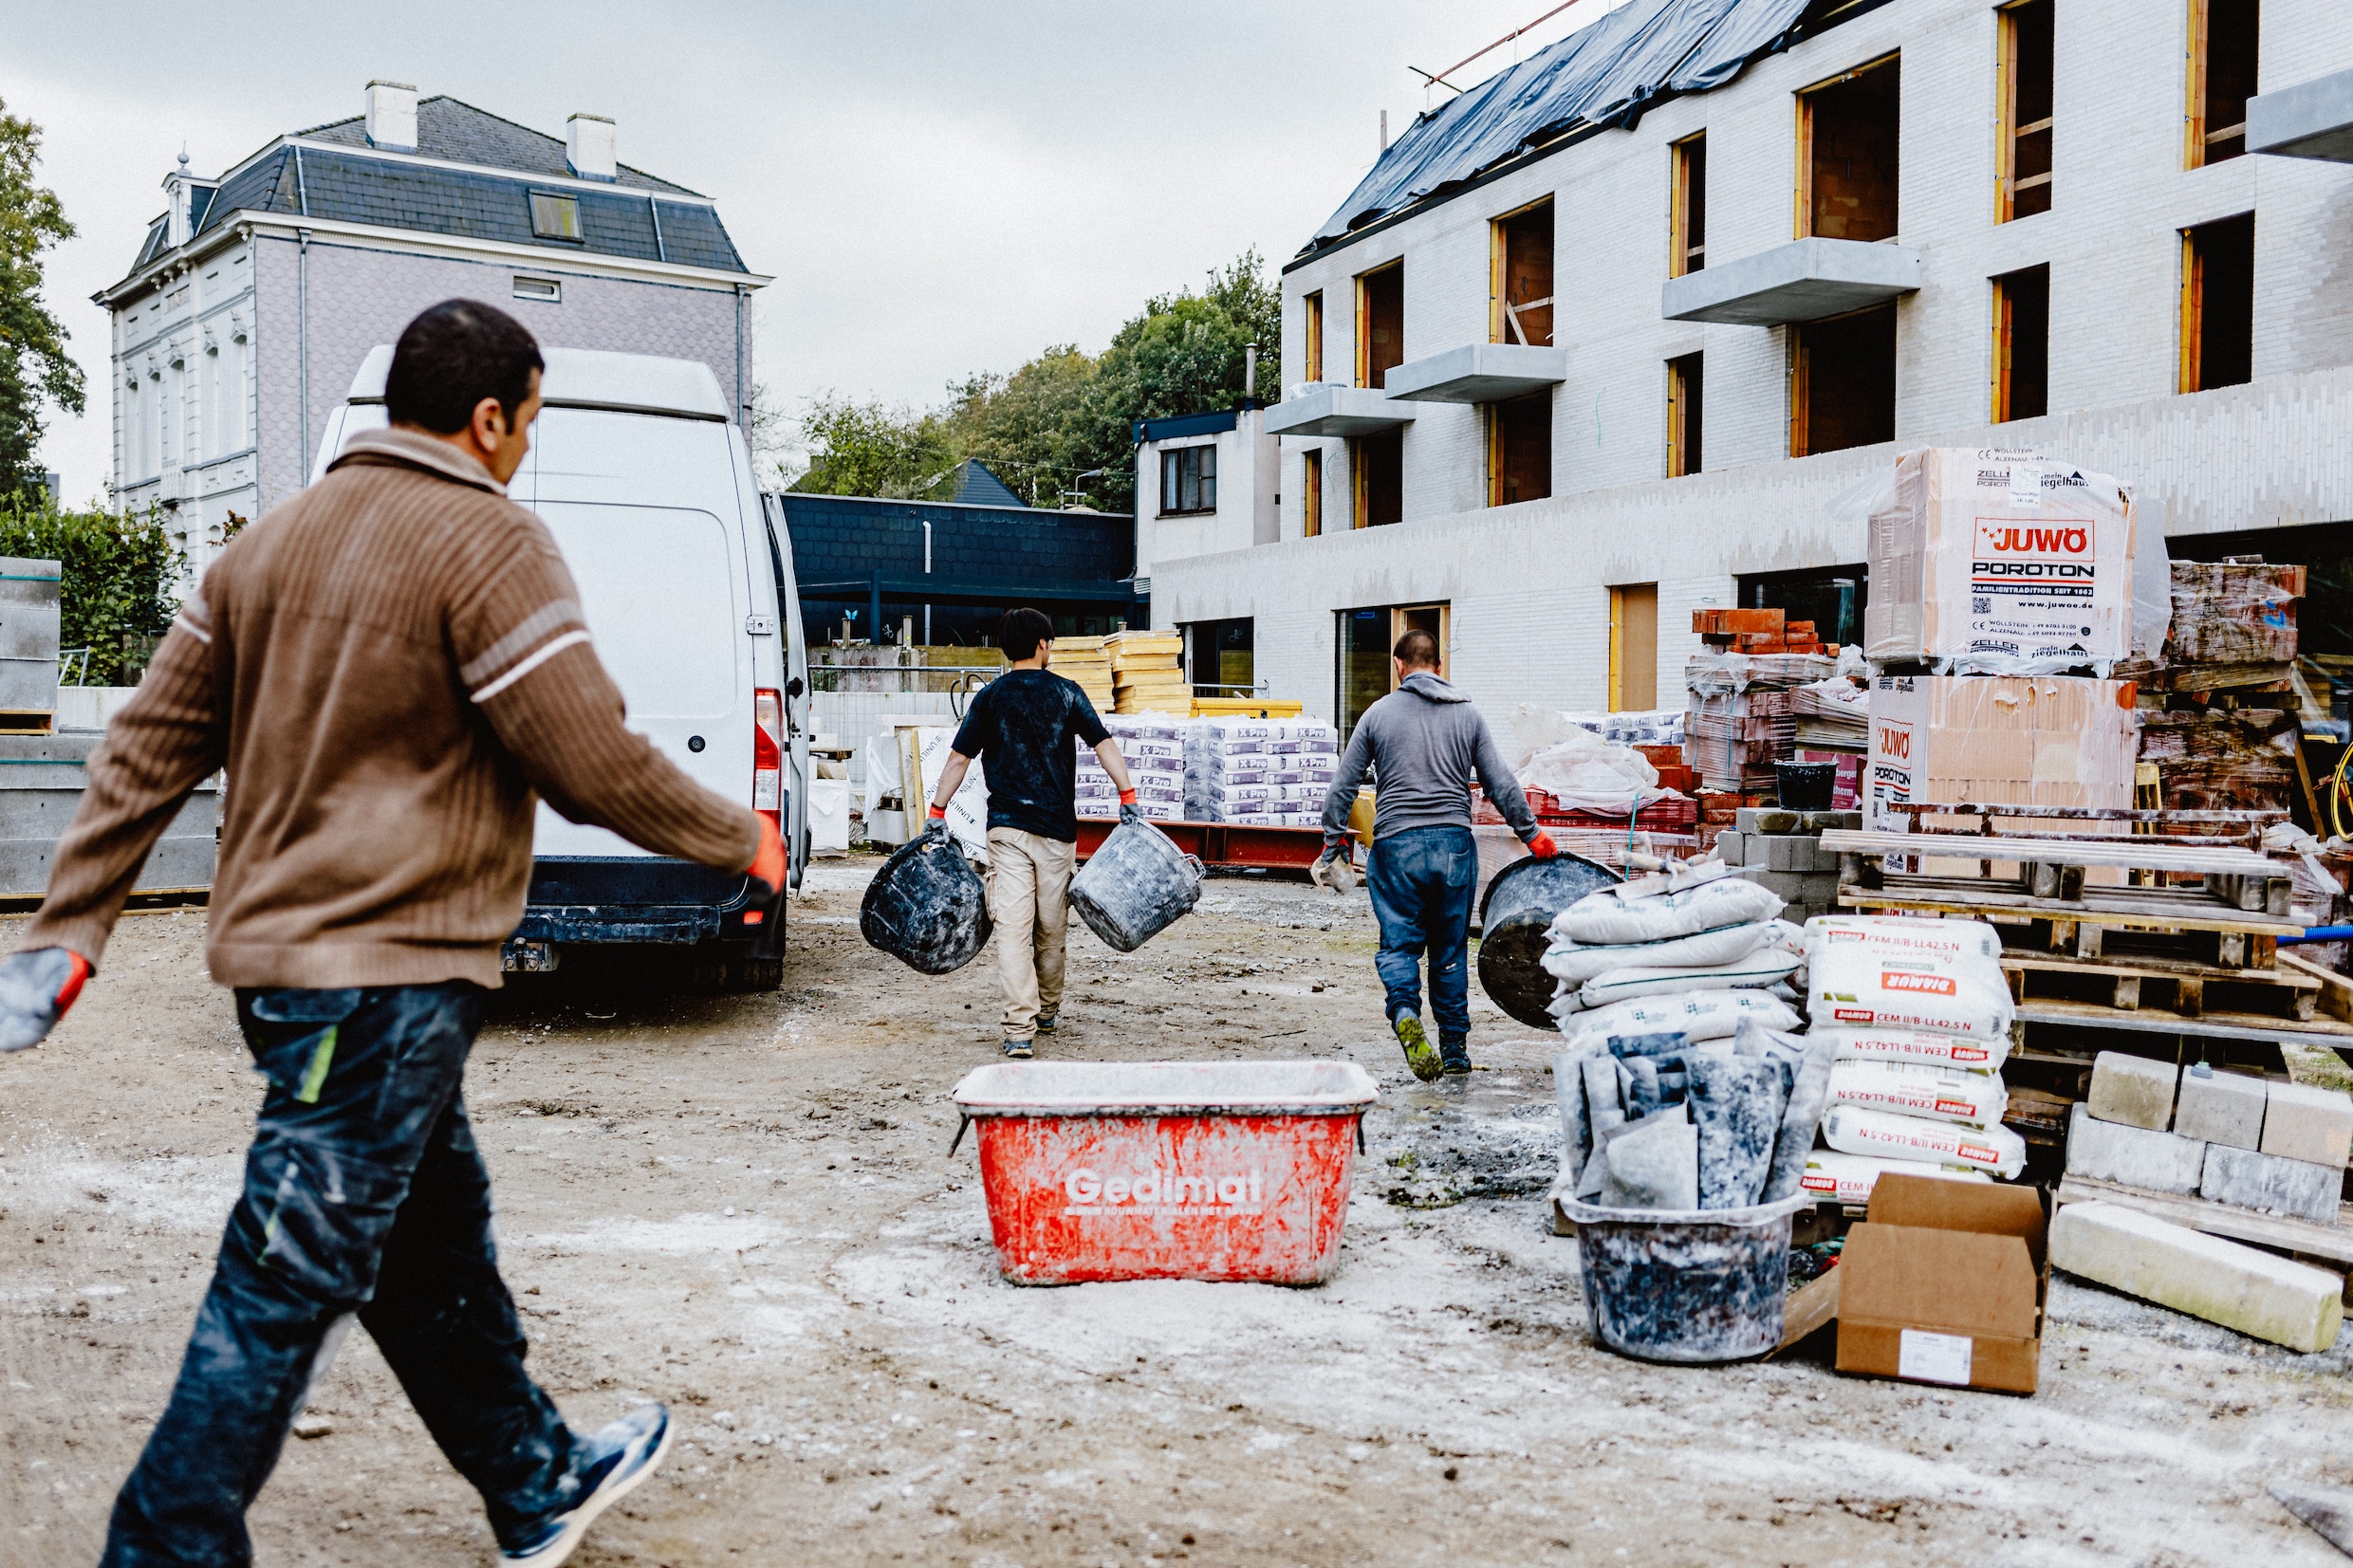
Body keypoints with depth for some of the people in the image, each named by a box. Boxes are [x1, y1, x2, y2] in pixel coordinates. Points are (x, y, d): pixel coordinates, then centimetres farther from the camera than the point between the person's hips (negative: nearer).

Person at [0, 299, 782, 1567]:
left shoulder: (274, 539, 13)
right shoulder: (488, 542, -13)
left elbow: (149, 747, 12)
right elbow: (597, 766, -16)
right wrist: (743, 840, 0)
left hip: (281, 959, 10)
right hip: (385, 973, -10)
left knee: (435, 1240, 20)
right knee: (287, 1292, -1)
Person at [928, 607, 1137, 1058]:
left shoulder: (990, 697, 4)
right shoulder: (1066, 692, 3)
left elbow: (959, 757, 3)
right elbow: (1104, 743, -4)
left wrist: (937, 812, 9)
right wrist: (1128, 797, -3)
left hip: (1006, 828, 0)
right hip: (1057, 827, 1)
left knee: (1012, 927, -5)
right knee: (1051, 928, 14)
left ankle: (1020, 1028, -14)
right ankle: (1048, 1012, 30)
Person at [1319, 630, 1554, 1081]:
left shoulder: (1378, 714, 4)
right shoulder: (1467, 714, 8)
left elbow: (1343, 785, 5)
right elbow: (1500, 783, 8)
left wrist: (1334, 838, 17)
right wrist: (1531, 832, 18)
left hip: (1396, 844, -2)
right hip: (1454, 841, 2)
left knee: (1399, 943, 3)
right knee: (1451, 949, 11)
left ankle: (1405, 1012, -26)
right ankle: (1455, 1051, 16)